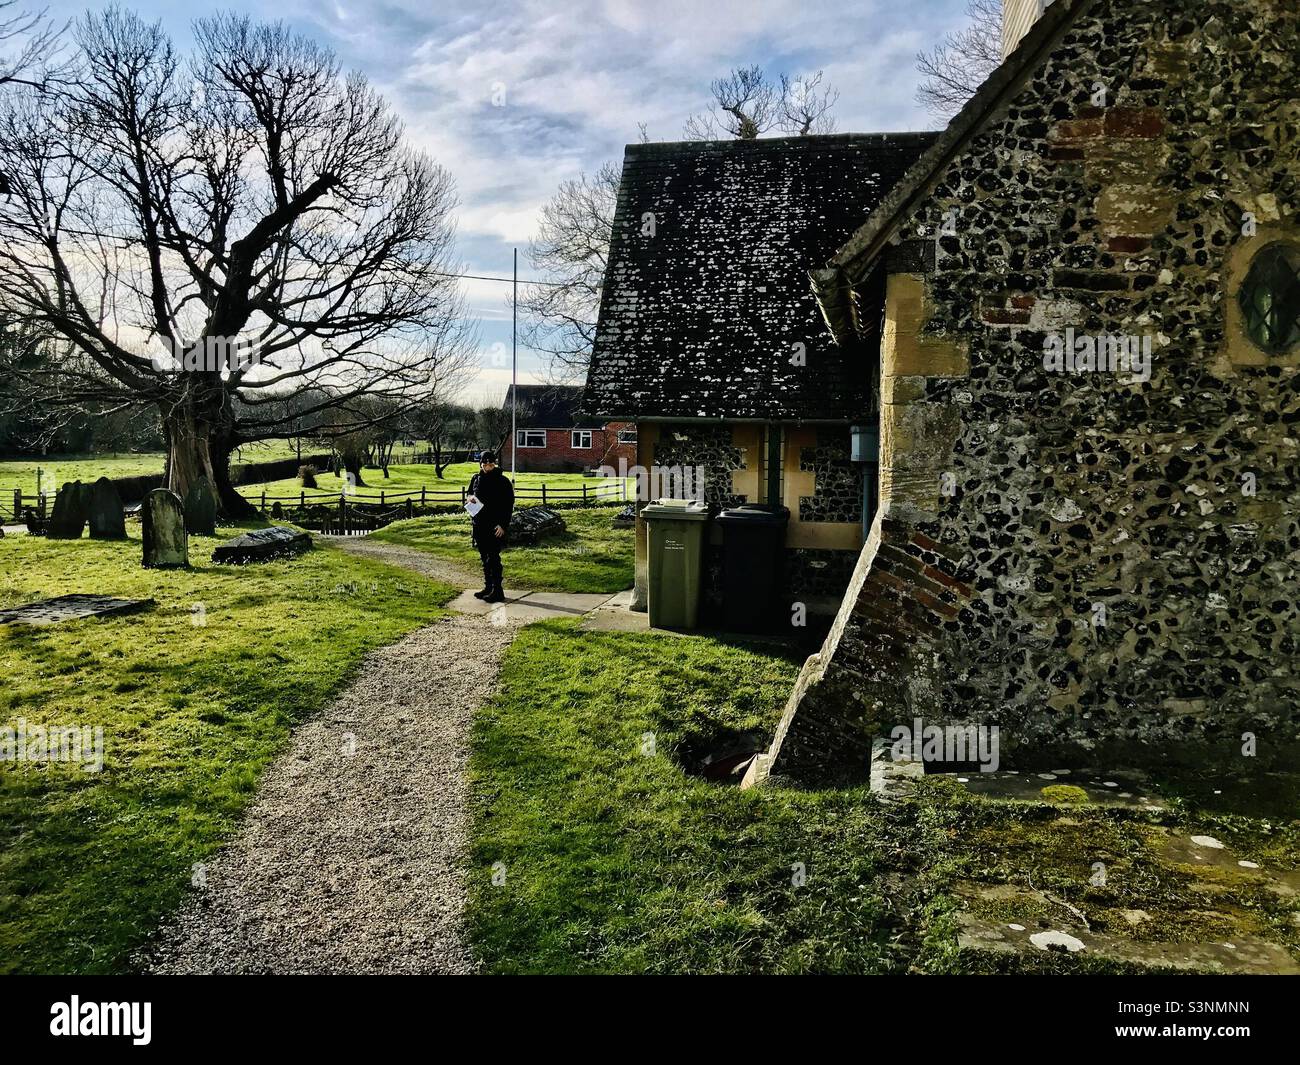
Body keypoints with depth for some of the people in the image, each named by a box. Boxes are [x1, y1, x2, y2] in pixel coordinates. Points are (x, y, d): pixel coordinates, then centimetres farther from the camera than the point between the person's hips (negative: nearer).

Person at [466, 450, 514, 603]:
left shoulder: (503, 481, -6)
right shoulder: (476, 479, 11)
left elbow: (509, 505, -7)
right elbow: (468, 496, 25)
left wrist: (503, 525, -15)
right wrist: (470, 498, -1)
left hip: (495, 527, -6)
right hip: (479, 525, 6)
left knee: (493, 558, -9)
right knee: (485, 558, 13)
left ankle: (497, 591, -6)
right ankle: (488, 587, 22)